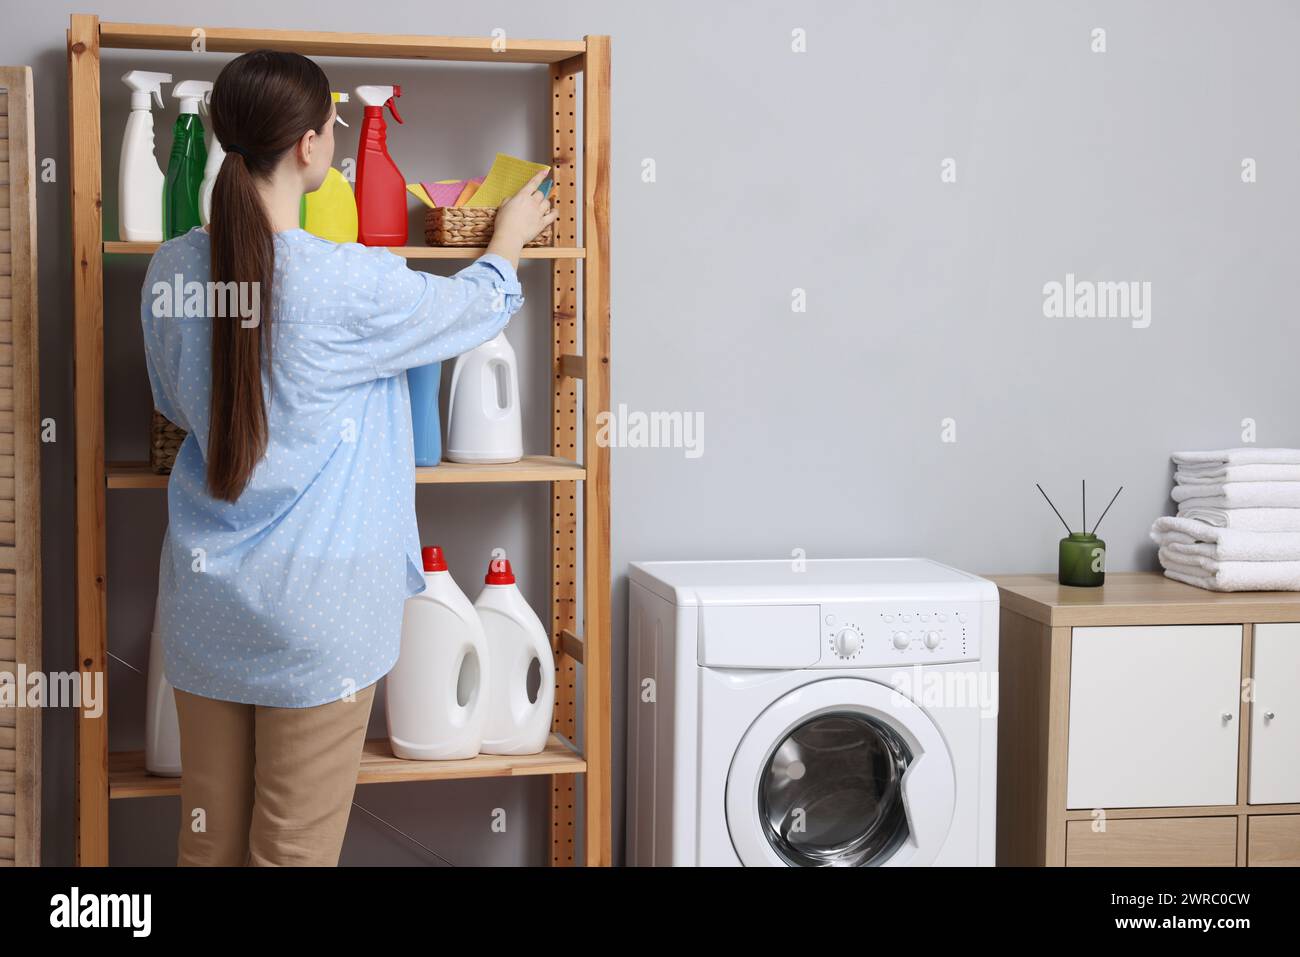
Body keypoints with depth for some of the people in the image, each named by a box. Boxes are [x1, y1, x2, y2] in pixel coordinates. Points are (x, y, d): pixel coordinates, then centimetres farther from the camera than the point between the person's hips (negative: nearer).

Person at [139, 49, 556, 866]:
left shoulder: (170, 272, -2)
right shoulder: (352, 285, -18)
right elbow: (476, 307, 1)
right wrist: (511, 237, 22)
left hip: (206, 599, 6)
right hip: (313, 607, -5)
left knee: (210, 833, 16)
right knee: (295, 844, 7)